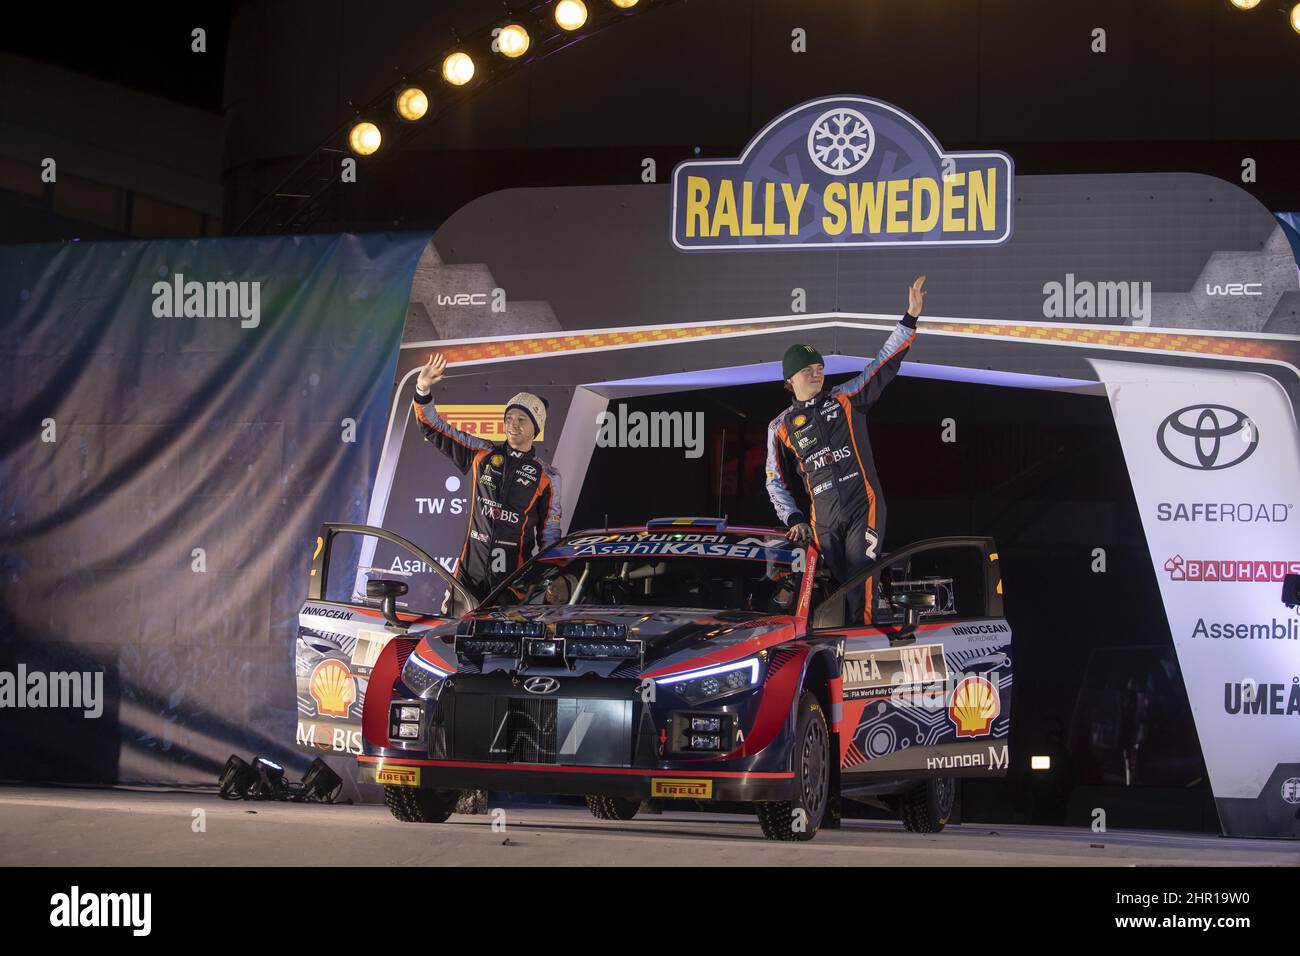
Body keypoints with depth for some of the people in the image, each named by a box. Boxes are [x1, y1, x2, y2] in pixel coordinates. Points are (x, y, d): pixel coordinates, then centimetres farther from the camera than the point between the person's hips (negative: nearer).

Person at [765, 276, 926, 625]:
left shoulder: (846, 398, 9)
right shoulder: (781, 427, 11)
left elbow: (885, 363, 6)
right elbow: (776, 481, 17)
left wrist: (911, 317, -2)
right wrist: (794, 519, 6)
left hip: (864, 508, -2)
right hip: (823, 520, 2)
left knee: (859, 583, -17)